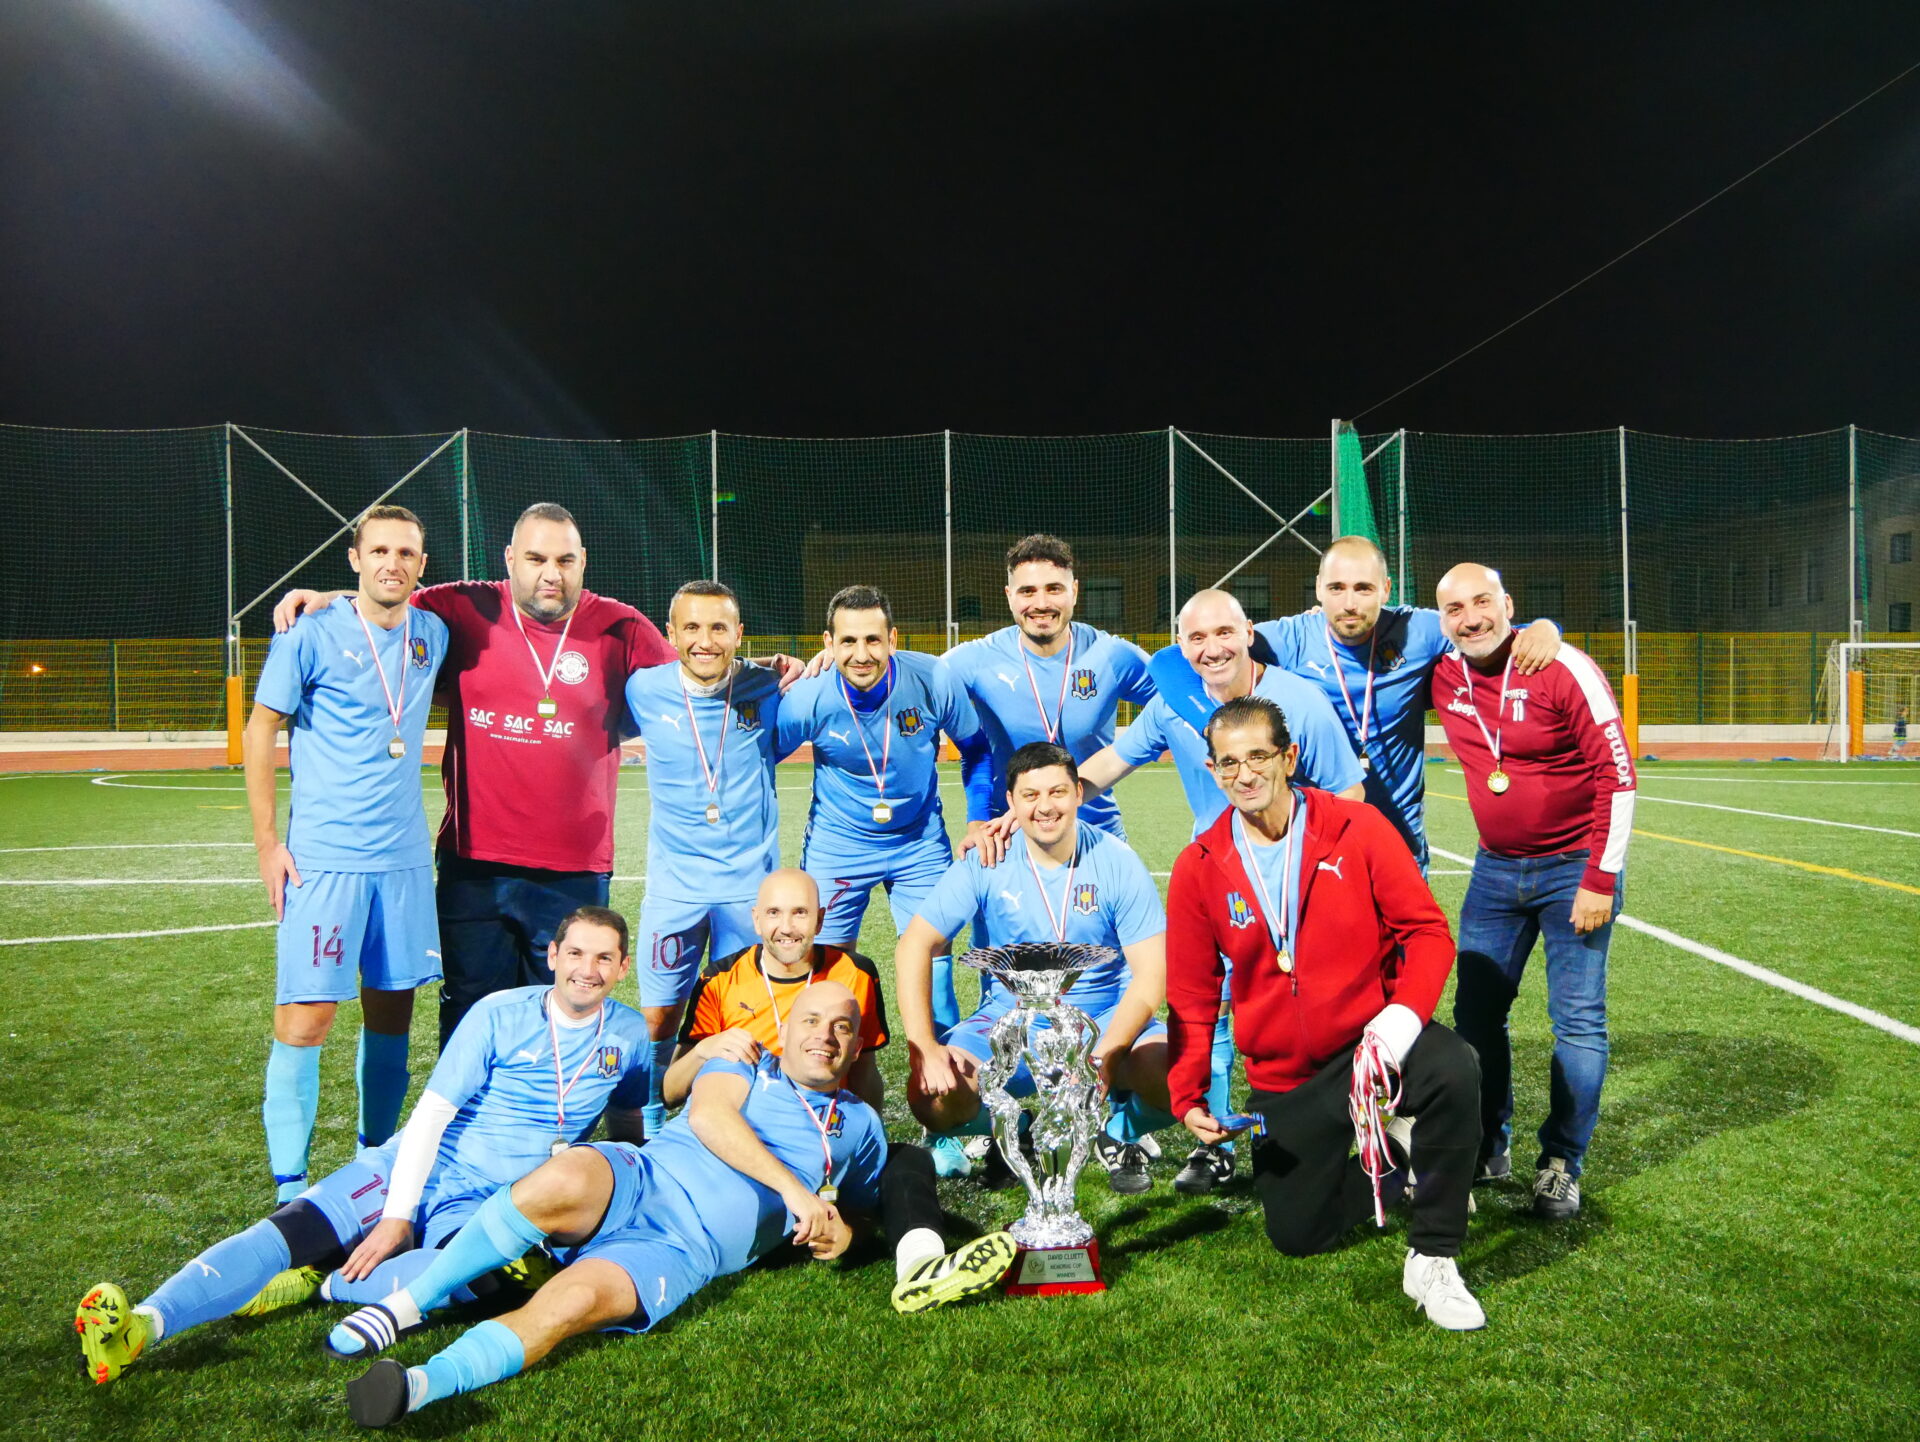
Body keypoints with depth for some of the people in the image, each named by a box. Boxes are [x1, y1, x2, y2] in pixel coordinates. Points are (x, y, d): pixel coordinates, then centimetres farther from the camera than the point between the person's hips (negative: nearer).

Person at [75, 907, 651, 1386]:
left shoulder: (629, 1035, 4)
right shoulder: (501, 1015, -3)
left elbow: (629, 1126, 23)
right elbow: (430, 1113, -6)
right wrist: (396, 1216, -13)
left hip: (486, 1204, 0)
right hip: (416, 1168, 0)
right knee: (289, 1231, -21)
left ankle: (327, 1285, -23)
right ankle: (144, 1323, -27)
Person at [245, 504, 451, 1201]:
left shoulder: (433, 634, 7)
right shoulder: (312, 633, -6)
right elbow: (260, 730, -2)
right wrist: (267, 842, -6)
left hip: (405, 856, 5)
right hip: (322, 856, -4)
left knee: (391, 1011, 10)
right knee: (306, 1016, -7)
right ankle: (289, 1185, 5)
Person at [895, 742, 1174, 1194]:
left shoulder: (1117, 863, -8)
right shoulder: (985, 864, -7)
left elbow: (1151, 974, -11)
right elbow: (915, 946, -9)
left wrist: (1107, 1056, -27)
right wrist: (922, 1048, -21)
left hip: (1105, 1018, -1)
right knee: (932, 1096, -24)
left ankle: (1120, 1133, 8)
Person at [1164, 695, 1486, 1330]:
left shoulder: (1356, 828, -9)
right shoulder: (1199, 868, -4)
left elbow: (1426, 928, -7)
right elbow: (1191, 996, 4)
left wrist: (1407, 1010, -25)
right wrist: (1188, 1097, -2)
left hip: (1373, 1039, -2)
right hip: (1283, 1078, 2)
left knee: (1454, 1072, -34)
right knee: (1297, 1235, 3)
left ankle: (1432, 1262, -14)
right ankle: (1396, 1159, 31)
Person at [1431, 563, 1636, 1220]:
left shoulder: (1563, 670, -17)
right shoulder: (1444, 677, -2)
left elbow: (1616, 776, -16)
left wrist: (1601, 880, -17)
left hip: (1573, 869, -5)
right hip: (1495, 870, 5)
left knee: (1578, 1021, -1)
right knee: (1476, 1012, 8)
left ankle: (1561, 1166, 13)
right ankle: (1487, 1148, 25)